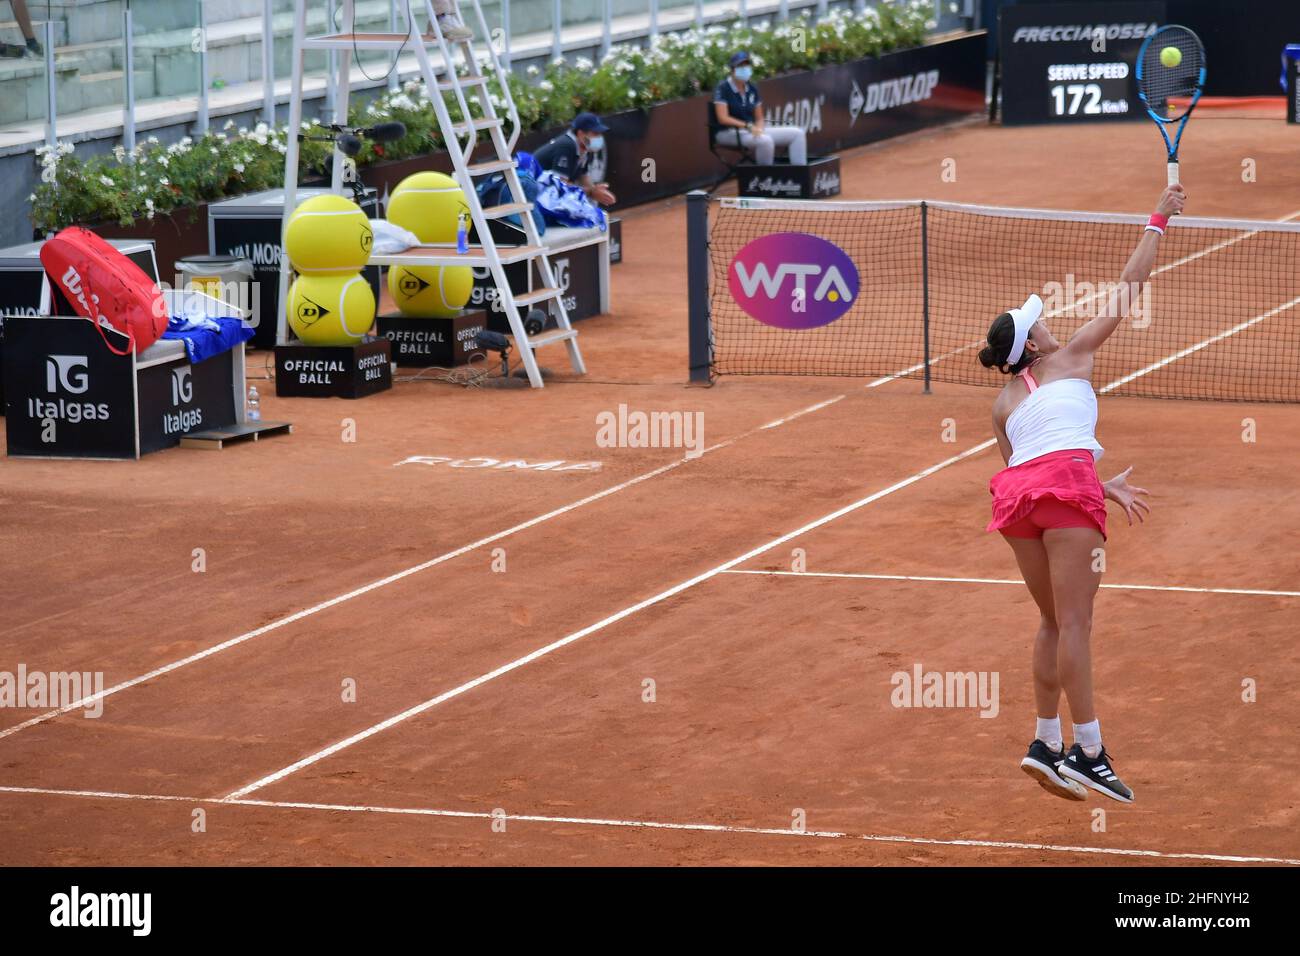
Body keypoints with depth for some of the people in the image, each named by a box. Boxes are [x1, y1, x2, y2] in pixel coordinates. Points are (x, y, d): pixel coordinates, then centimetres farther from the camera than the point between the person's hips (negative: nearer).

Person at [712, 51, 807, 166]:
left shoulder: (752, 89, 13)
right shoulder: (722, 89, -7)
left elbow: (759, 118, 15)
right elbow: (723, 118, -17)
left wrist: (758, 128, -10)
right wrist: (748, 126, -25)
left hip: (752, 131, 8)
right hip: (729, 132, -8)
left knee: (797, 133, -5)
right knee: (765, 140, -38)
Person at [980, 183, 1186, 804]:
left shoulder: (1004, 403, 28)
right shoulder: (1071, 358, 15)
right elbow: (1127, 288, 18)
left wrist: (1102, 487, 31)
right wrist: (1158, 222, 25)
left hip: (1017, 492, 6)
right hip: (1066, 481, -6)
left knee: (1054, 622, 16)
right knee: (1074, 622, -10)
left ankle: (1046, 742, 13)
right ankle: (1088, 751, -14)